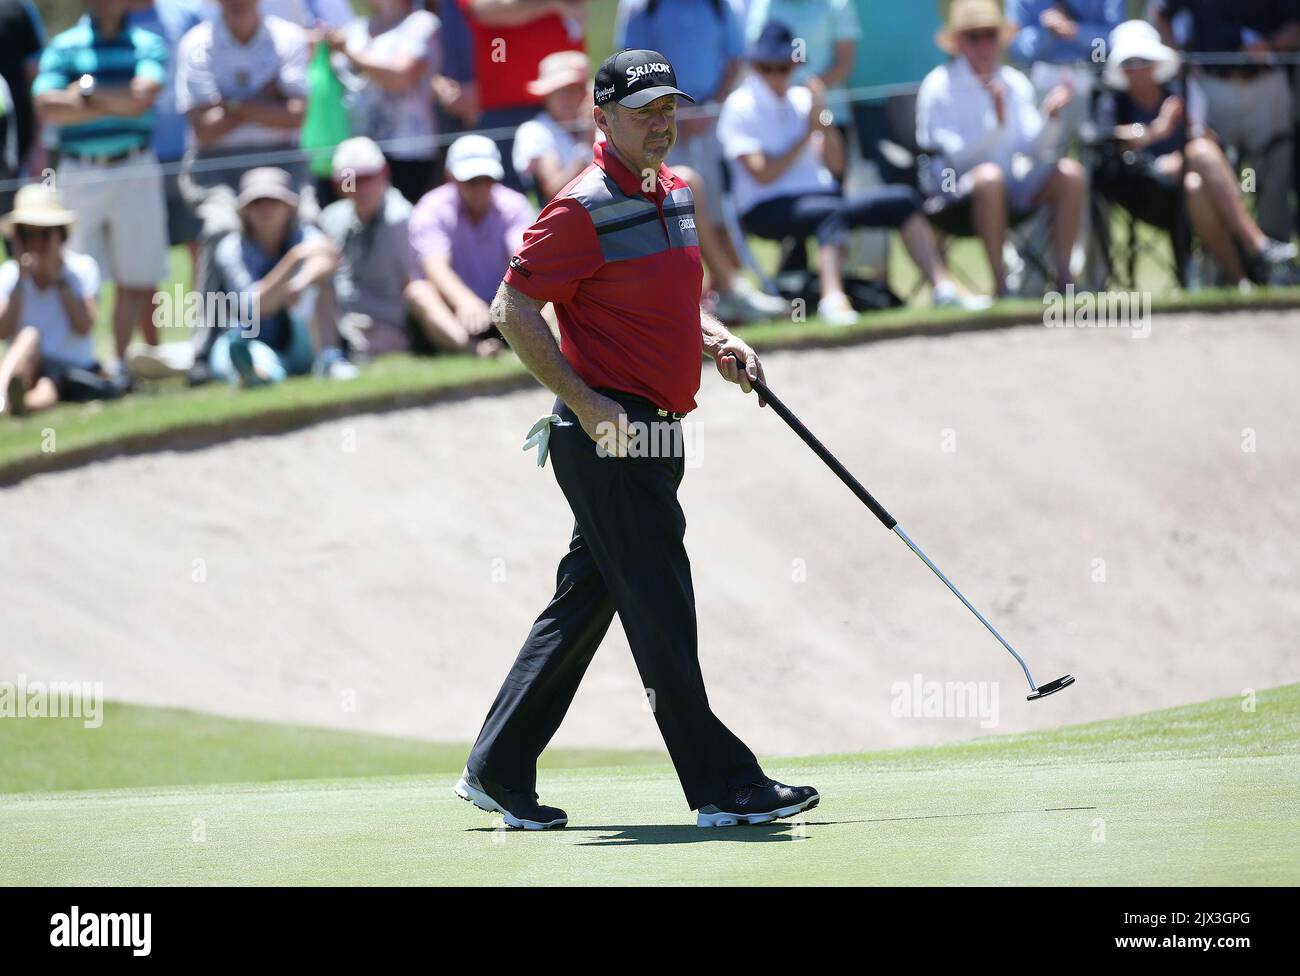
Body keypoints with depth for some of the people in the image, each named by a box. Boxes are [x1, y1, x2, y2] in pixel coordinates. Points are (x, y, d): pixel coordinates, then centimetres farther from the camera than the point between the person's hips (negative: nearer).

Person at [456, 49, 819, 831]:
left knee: (583, 604, 13)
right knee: (662, 609, -6)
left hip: (654, 434, 9)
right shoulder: (585, 208, -13)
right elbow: (513, 309, -15)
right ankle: (723, 785, -3)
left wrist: (719, 342, 8)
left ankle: (498, 772, 20)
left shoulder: (676, 194, 14)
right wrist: (584, 403, -19)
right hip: (608, 437, -9)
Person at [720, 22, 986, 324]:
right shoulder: (741, 107, -3)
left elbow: (834, 160, 14)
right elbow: (763, 175, -13)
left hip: (822, 194, 7)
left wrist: (824, 122, -3)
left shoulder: (801, 98, 16)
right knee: (833, 211, -39)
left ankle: (943, 286, -18)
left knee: (903, 199, -11)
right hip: (768, 209, -7)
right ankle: (833, 299, -61)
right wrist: (808, 132, -9)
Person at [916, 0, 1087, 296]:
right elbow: (955, 157, -16)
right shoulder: (939, 86, -7)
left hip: (1011, 193, 5)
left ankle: (1063, 276, -17)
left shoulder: (1015, 83, 8)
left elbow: (1031, 149, 2)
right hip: (955, 198, -5)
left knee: (1070, 174, -17)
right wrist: (997, 122, -26)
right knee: (990, 176, -38)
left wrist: (1050, 115, -16)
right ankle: (1001, 284, -33)